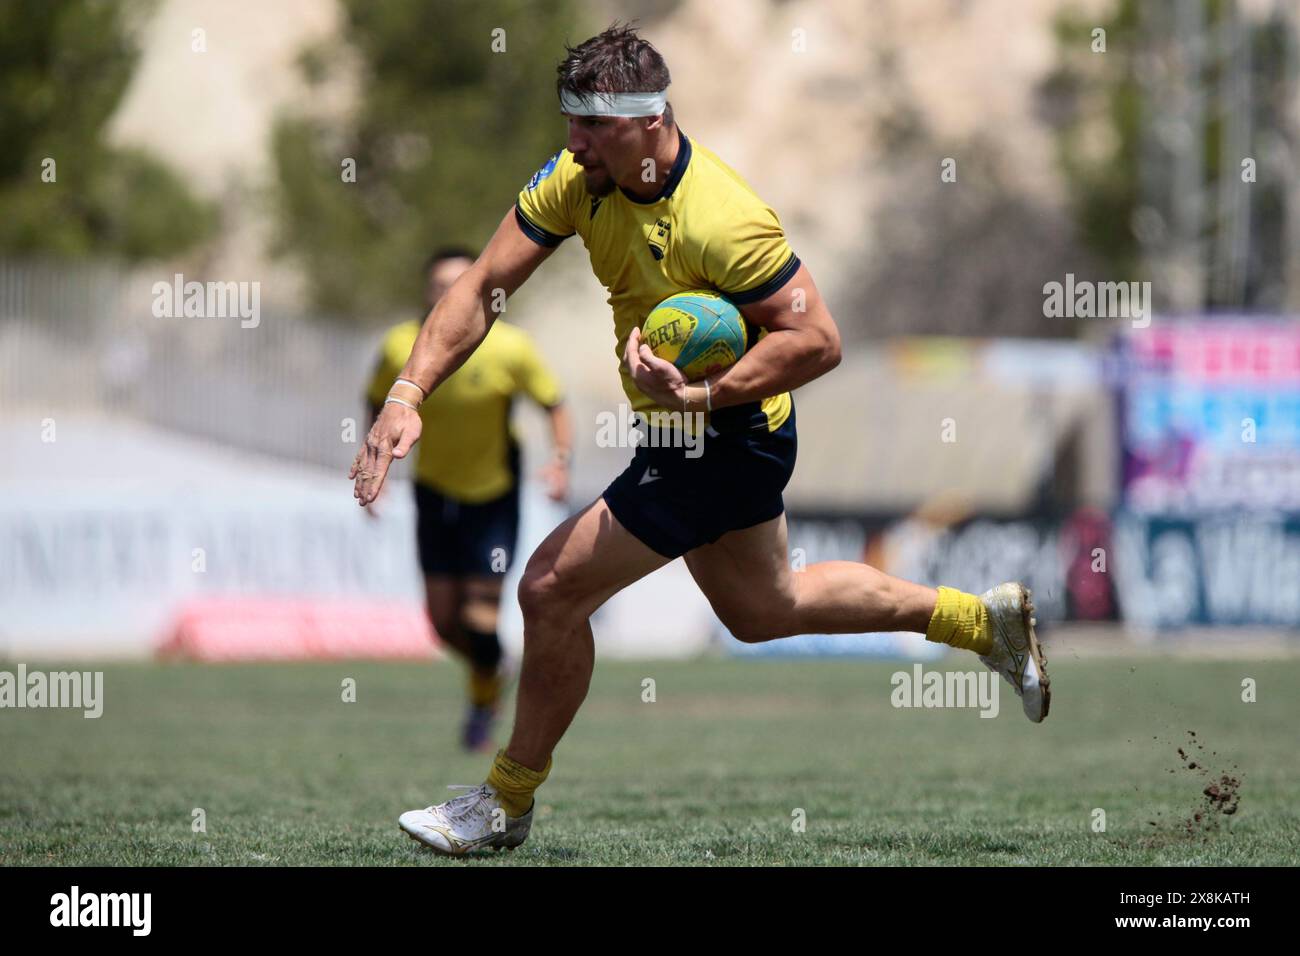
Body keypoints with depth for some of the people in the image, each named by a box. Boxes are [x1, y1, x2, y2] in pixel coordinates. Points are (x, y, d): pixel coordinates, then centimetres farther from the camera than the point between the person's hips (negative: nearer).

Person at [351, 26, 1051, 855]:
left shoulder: (721, 219, -31)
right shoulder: (577, 179, -10)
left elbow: (818, 342, -27)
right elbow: (482, 289, -9)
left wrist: (703, 395, -37)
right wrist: (407, 397, -20)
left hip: (728, 439, -9)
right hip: (682, 432, 9)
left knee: (552, 590, -10)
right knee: (762, 609, 26)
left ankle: (508, 803, 10)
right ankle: (985, 618, 39)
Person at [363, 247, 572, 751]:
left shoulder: (509, 347, -18)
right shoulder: (400, 347, -13)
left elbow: (554, 404, -5)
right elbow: (378, 404, 5)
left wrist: (560, 460, -20)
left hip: (494, 495, -2)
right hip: (435, 491, 2)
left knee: (479, 618, -10)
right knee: (444, 619, 1)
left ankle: (484, 703, 18)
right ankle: (490, 667, 35)